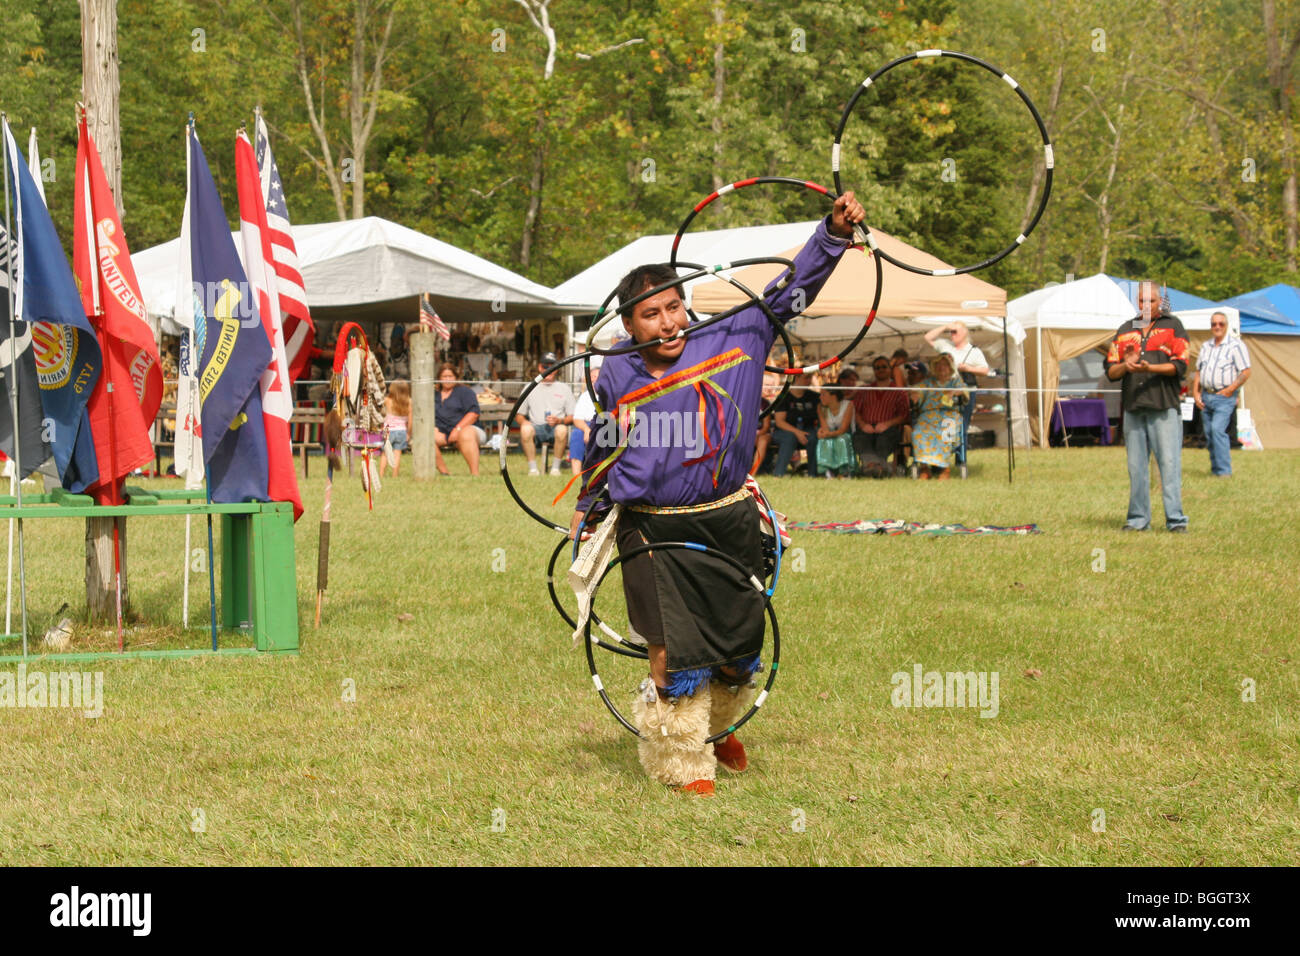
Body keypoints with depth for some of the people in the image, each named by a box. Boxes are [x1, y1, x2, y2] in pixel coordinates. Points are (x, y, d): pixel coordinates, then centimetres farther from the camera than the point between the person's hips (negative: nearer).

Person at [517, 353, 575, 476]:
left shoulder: (564, 389, 19)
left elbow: (572, 417, 11)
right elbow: (519, 415, 18)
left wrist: (559, 421, -11)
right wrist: (524, 422, -7)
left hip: (556, 426, -1)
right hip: (536, 427, 1)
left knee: (562, 429, -37)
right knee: (526, 428, -35)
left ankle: (555, 468, -24)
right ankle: (533, 468, -26)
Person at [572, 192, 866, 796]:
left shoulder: (732, 342, -6)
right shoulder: (615, 377, -3)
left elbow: (792, 290, -7)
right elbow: (601, 449, 15)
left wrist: (834, 233, -19)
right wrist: (585, 510, 22)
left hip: (728, 524, 2)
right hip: (654, 533, -2)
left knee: (737, 645, 12)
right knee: (674, 652, -7)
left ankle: (719, 729, 41)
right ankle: (680, 759, 12)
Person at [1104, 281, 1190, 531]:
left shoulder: (1172, 325, 8)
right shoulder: (1125, 330, 19)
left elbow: (1180, 366, -3)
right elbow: (1110, 371, 15)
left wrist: (1150, 368, -17)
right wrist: (1125, 365, -7)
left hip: (1164, 407, -4)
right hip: (1133, 407, 4)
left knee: (1169, 463, -8)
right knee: (1136, 466, 5)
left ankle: (1175, 519, -8)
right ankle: (1138, 518, 11)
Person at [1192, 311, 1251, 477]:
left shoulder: (1236, 345, -3)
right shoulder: (1206, 346, 16)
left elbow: (1246, 372, -7)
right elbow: (1198, 372, 22)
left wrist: (1230, 390, -14)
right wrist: (1195, 393, 9)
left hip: (1224, 397, -7)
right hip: (1206, 396, 7)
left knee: (1217, 430, -20)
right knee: (1209, 434, 8)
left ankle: (1224, 471, -18)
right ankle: (1215, 469, 18)